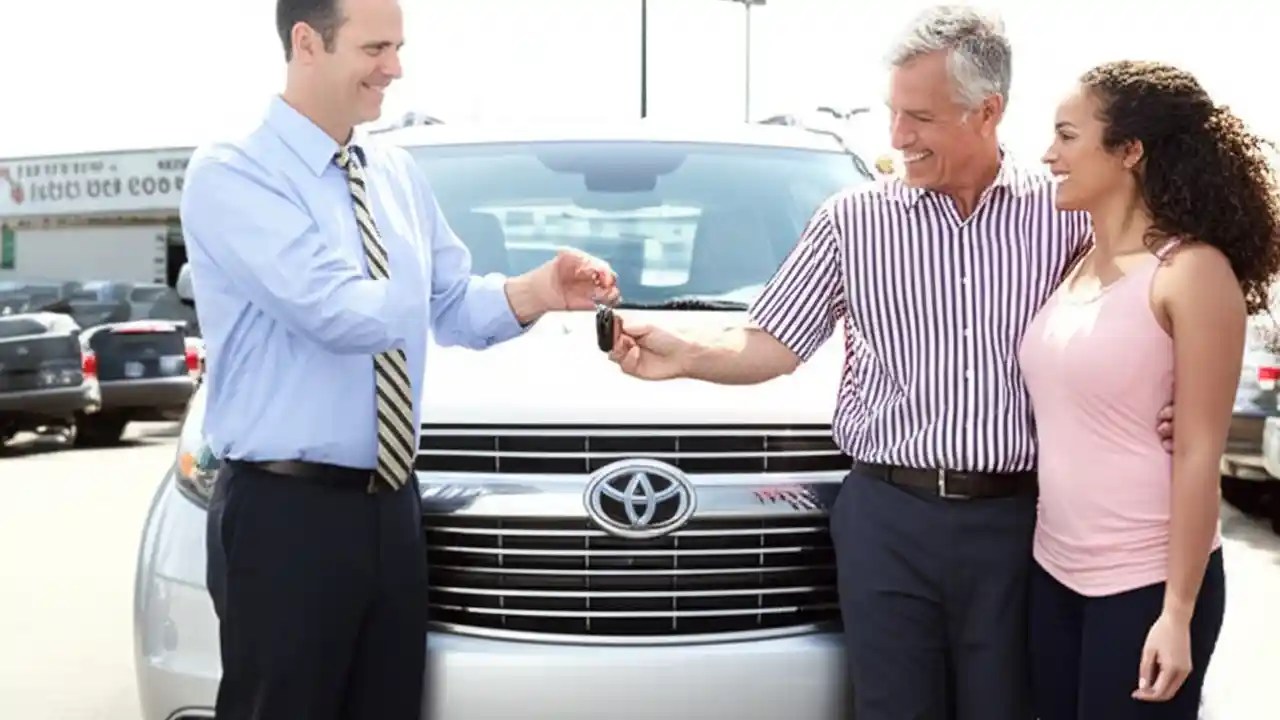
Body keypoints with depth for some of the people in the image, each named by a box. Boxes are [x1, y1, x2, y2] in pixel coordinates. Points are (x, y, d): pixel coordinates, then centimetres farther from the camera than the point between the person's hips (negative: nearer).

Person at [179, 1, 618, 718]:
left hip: (393, 506, 7)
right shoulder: (231, 175, -13)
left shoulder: (397, 172, 10)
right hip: (284, 515, -7)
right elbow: (344, 313, -23)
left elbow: (452, 305, 14)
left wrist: (538, 291, -8)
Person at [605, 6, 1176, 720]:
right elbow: (773, 346, 2)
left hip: (1018, 520, 0)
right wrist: (686, 354, -15)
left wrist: (1163, 402, -9)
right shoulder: (854, 218, 3)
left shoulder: (1069, 211, 2)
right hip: (888, 519, 0)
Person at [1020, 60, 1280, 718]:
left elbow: (1198, 454, -14)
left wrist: (1178, 612, -15)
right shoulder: (1072, 268, 8)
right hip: (1054, 570, 7)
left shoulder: (1192, 271, -12)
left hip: (1146, 584, -6)